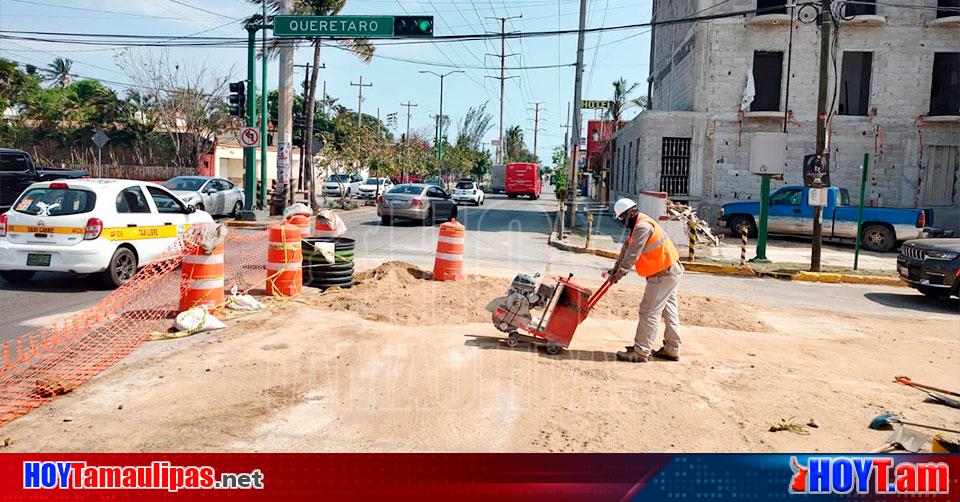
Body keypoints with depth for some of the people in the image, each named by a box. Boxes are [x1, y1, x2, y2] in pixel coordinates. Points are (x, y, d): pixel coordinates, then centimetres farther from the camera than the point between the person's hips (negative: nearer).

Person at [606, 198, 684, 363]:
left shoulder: (643, 227, -21)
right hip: (669, 271, 11)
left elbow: (632, 254, -23)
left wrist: (620, 273, -17)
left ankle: (640, 352, -5)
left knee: (649, 311, -8)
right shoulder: (638, 225, 13)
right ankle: (671, 349, 23)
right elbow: (627, 248, 16)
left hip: (663, 274, -11)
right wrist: (616, 268, 14)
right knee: (669, 311, 15)